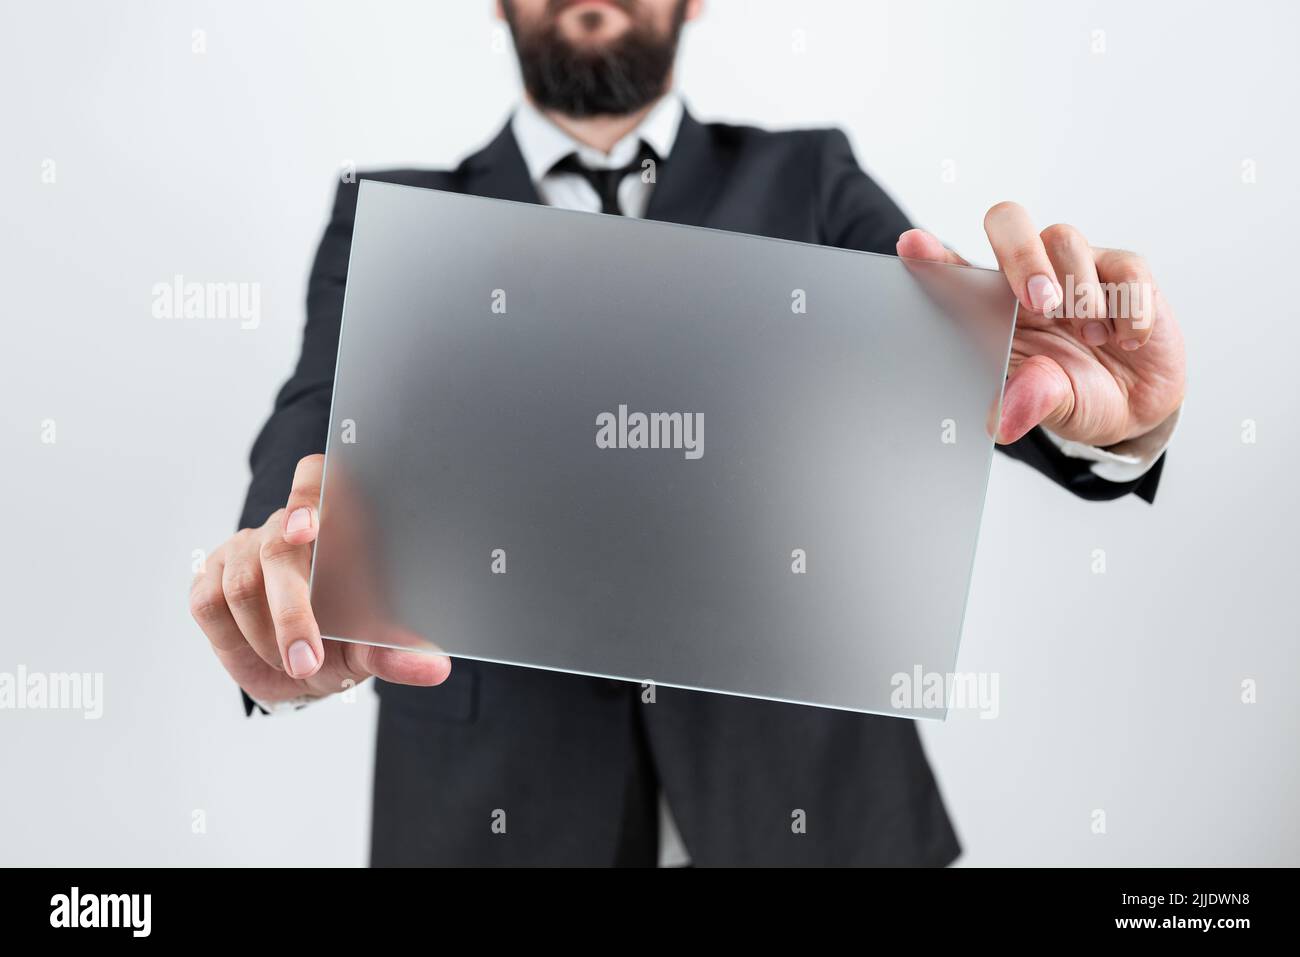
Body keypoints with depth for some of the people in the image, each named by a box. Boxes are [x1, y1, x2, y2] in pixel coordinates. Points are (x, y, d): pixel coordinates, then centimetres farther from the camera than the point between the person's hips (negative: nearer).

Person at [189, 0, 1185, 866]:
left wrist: (1117, 423, -29)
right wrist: (294, 580, -33)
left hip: (800, 766, 1)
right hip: (495, 783, 0)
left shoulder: (806, 181, 6)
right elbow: (328, 428, -10)